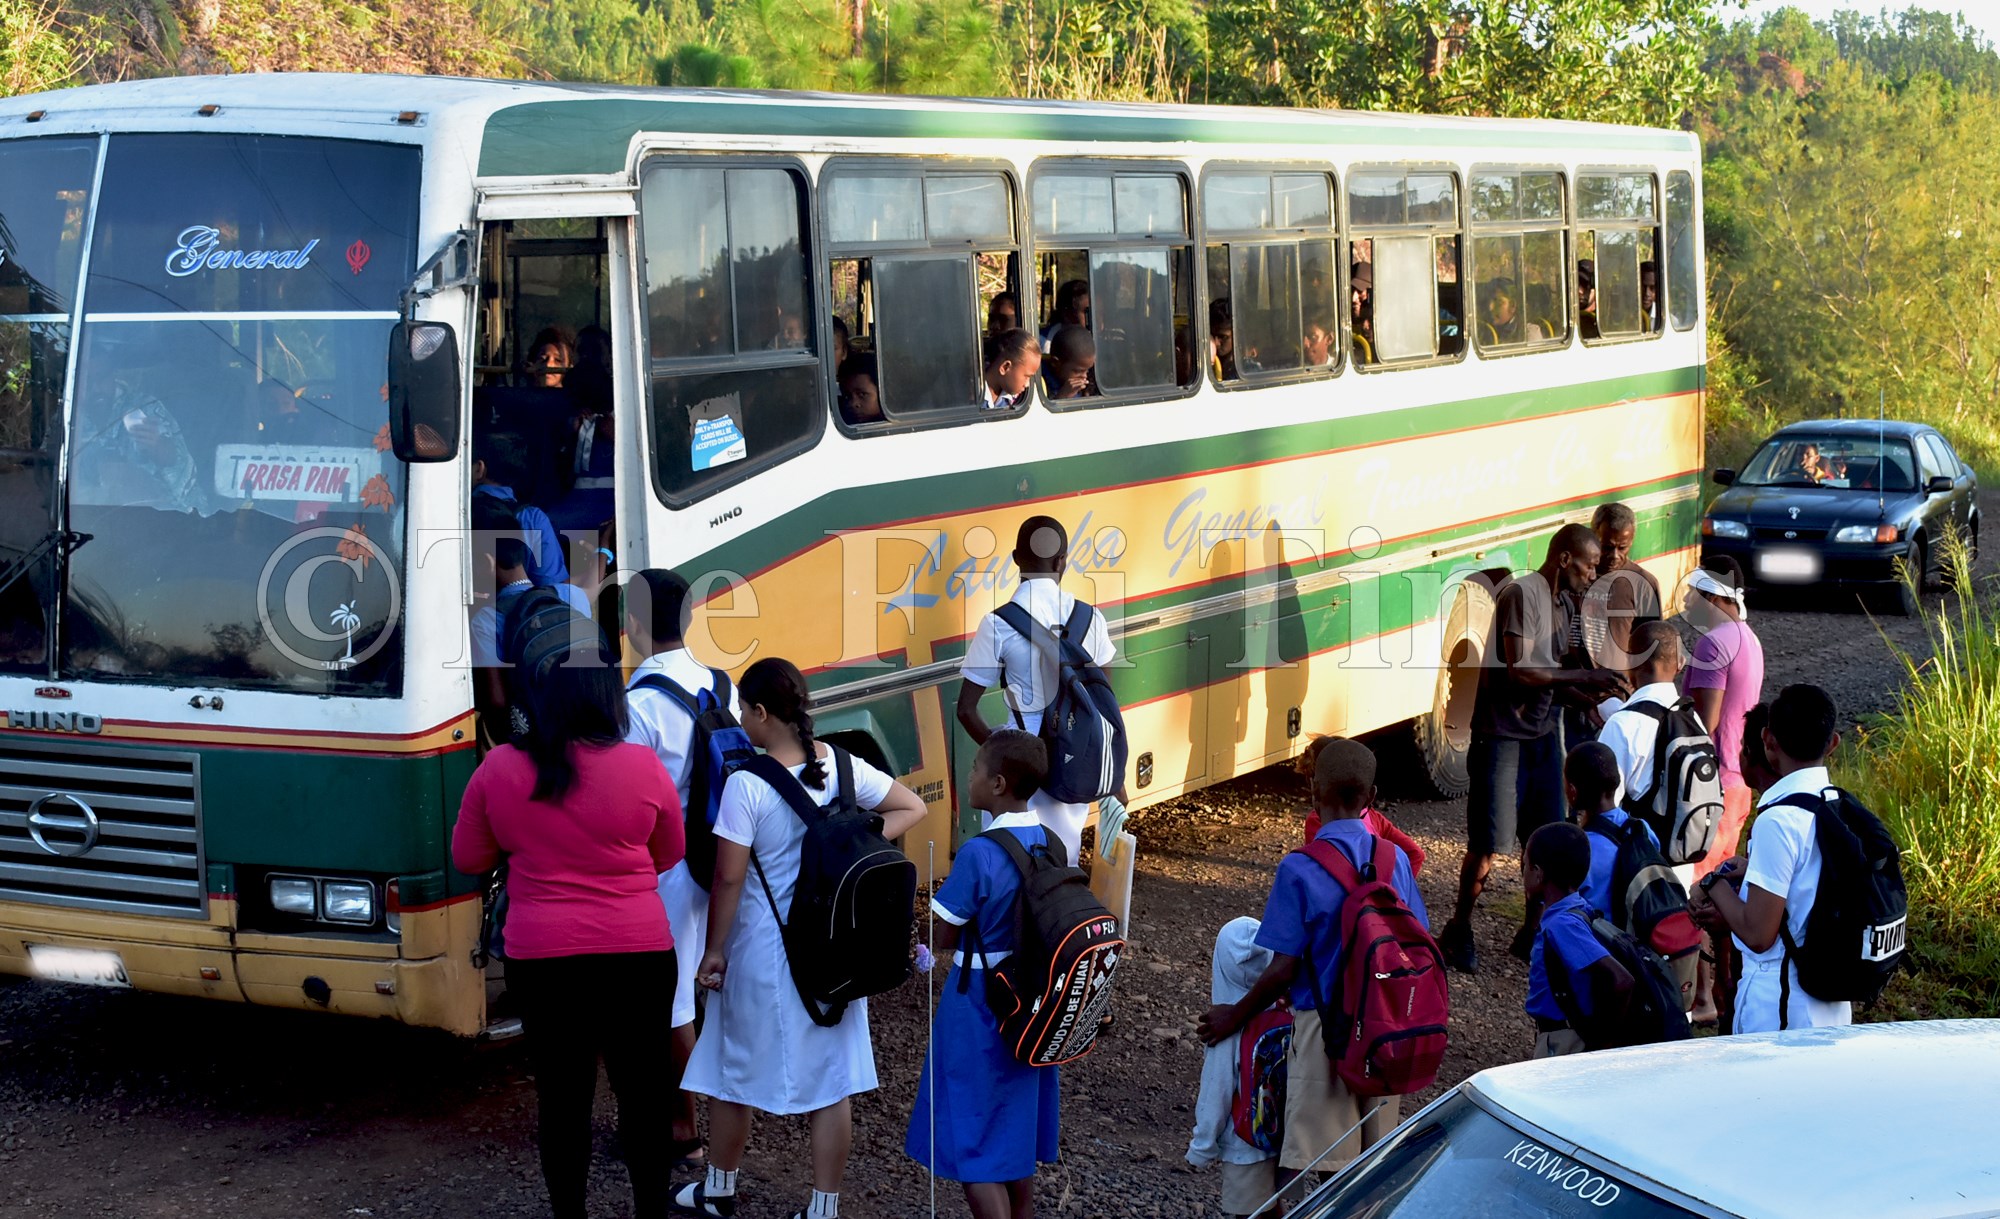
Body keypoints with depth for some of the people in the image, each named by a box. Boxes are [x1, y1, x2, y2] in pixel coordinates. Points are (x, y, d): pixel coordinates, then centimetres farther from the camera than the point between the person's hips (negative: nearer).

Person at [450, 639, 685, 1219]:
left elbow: (469, 858, 9)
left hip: (541, 958, 1)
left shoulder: (498, 768, -4)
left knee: (561, 1094, 11)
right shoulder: (642, 767, -8)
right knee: (645, 1090, 12)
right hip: (638, 955, -1)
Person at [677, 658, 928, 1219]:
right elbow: (911, 808, 6)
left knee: (732, 1071, 16)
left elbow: (728, 878, -16)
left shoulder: (746, 784, -19)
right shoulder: (843, 766, -4)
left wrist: (714, 950, -5)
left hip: (764, 952, -4)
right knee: (831, 1078, 10)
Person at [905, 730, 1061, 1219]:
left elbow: (943, 937, -14)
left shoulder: (979, 854, -22)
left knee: (973, 1142, 2)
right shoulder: (1051, 845, -1)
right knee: (1018, 1129, 19)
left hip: (978, 1006, -7)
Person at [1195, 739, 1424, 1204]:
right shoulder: (1396, 860, -1)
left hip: (1324, 1026, -5)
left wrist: (1235, 1016, 0)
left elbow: (1283, 970, -15)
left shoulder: (1299, 869, -15)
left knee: (1300, 1165, -2)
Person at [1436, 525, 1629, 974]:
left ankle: (1533, 929, 22)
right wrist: (1583, 679, -22)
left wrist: (1593, 688, -1)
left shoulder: (1564, 601, 11)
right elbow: (1518, 670, -24)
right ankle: (1458, 929, 12)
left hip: (1543, 733, 8)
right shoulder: (1523, 594, -17)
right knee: (1488, 840, -3)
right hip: (1503, 734, -8)